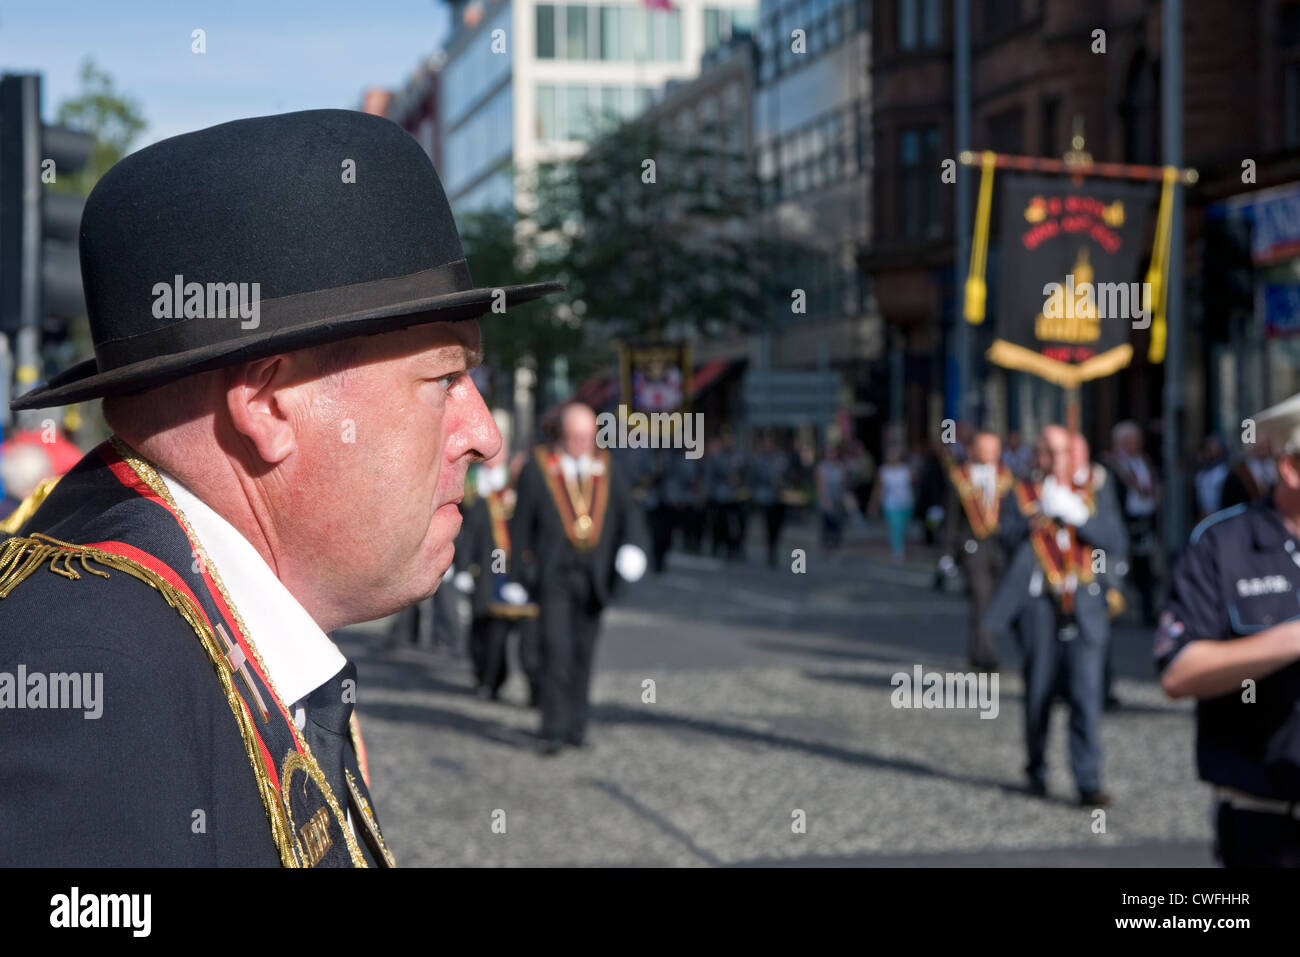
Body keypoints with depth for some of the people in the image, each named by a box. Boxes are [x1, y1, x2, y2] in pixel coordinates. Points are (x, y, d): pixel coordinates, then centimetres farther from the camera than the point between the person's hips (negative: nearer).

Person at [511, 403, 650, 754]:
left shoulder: (606, 469, 11)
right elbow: (521, 524, 5)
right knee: (556, 649, -13)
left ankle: (576, 726, 19)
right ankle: (553, 729, -12)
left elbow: (628, 512, 7)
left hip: (593, 578, 3)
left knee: (583, 653, 8)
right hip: (553, 576, -3)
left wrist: (634, 546, -13)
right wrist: (523, 568, 0)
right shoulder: (538, 468, 3)